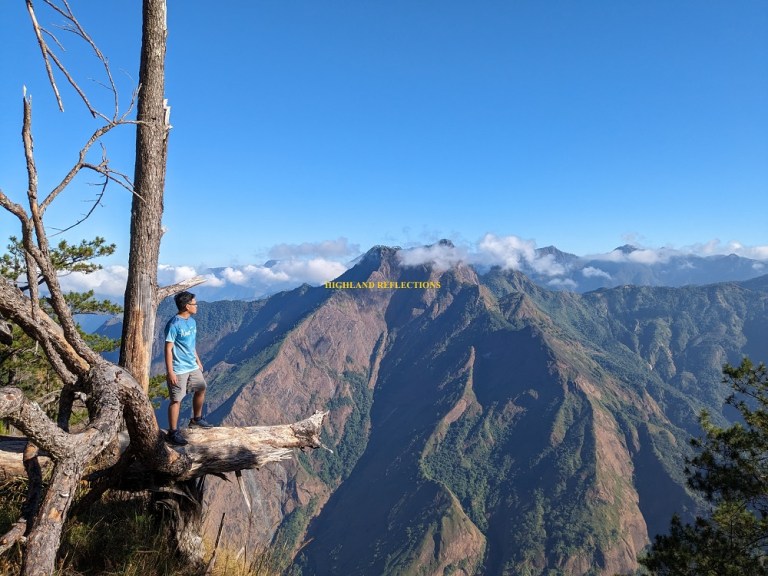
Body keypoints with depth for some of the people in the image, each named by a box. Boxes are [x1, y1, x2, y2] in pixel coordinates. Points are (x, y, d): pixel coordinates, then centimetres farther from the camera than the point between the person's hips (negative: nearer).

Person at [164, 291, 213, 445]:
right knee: (176, 400, -2)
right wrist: (170, 372, -20)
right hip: (178, 369, -9)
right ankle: (172, 433, 9)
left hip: (192, 366, 9)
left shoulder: (192, 321, 6)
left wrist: (198, 361, 22)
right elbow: (168, 349, -18)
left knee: (201, 389, 20)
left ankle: (196, 419, 39)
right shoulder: (174, 324, -19)